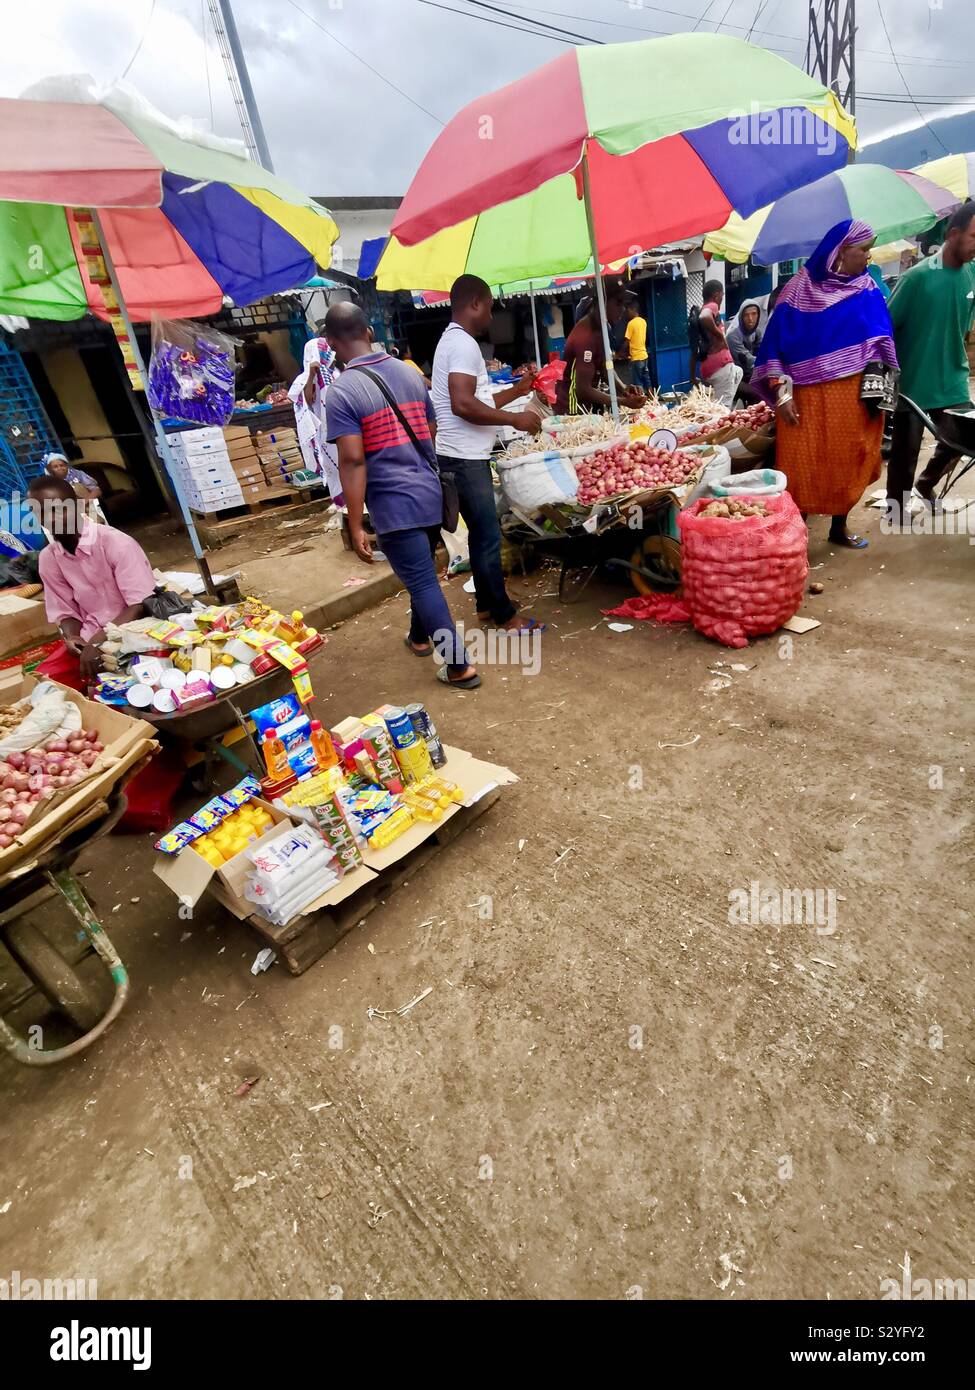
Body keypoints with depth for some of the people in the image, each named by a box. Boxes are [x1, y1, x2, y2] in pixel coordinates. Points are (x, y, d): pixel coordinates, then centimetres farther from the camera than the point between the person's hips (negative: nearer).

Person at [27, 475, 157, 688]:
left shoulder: (116, 543, -15)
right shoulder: (47, 559, 4)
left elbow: (141, 605, -18)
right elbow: (66, 612, 11)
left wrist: (98, 641, -25)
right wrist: (71, 637, -11)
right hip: (90, 639, 6)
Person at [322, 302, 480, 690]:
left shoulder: (342, 391, -12)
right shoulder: (410, 372, 8)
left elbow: (353, 461, -17)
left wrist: (355, 525, -14)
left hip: (394, 505, -7)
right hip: (432, 495, 7)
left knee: (423, 582, 0)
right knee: (422, 573, 23)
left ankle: (459, 666, 5)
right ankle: (419, 636, 44)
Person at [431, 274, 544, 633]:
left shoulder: (453, 341, 22)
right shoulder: (463, 344, -12)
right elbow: (463, 405, -24)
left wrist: (516, 391, 23)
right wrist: (515, 419, -17)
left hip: (465, 456, 11)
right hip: (464, 458, -11)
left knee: (482, 533, 15)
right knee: (488, 537, -6)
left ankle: (486, 604, 24)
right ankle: (504, 614, 3)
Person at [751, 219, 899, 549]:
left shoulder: (868, 291, 10)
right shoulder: (799, 289, -2)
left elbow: (882, 341, 11)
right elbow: (777, 341, -5)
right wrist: (782, 392, -14)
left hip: (854, 396, 4)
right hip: (808, 396, -4)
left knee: (848, 464, 8)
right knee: (802, 468, -6)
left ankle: (839, 527, 21)